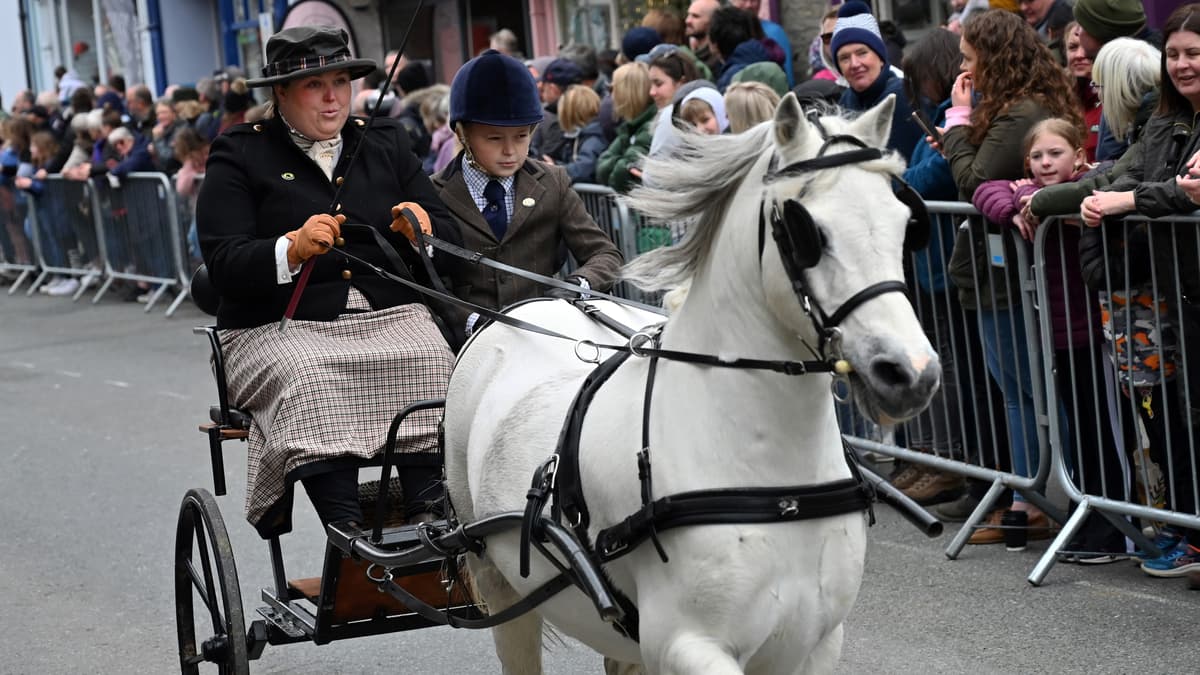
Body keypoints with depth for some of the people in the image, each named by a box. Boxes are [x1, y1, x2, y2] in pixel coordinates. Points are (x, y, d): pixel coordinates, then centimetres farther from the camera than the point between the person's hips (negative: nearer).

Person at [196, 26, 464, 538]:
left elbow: (450, 247, 17)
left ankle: (430, 521, -38)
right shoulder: (239, 156, 8)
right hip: (280, 326, -3)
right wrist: (293, 249, -22)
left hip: (390, 317, 3)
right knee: (310, 383, -36)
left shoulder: (386, 144, 19)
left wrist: (424, 229, -8)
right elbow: (223, 265, -3)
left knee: (432, 366, -30)